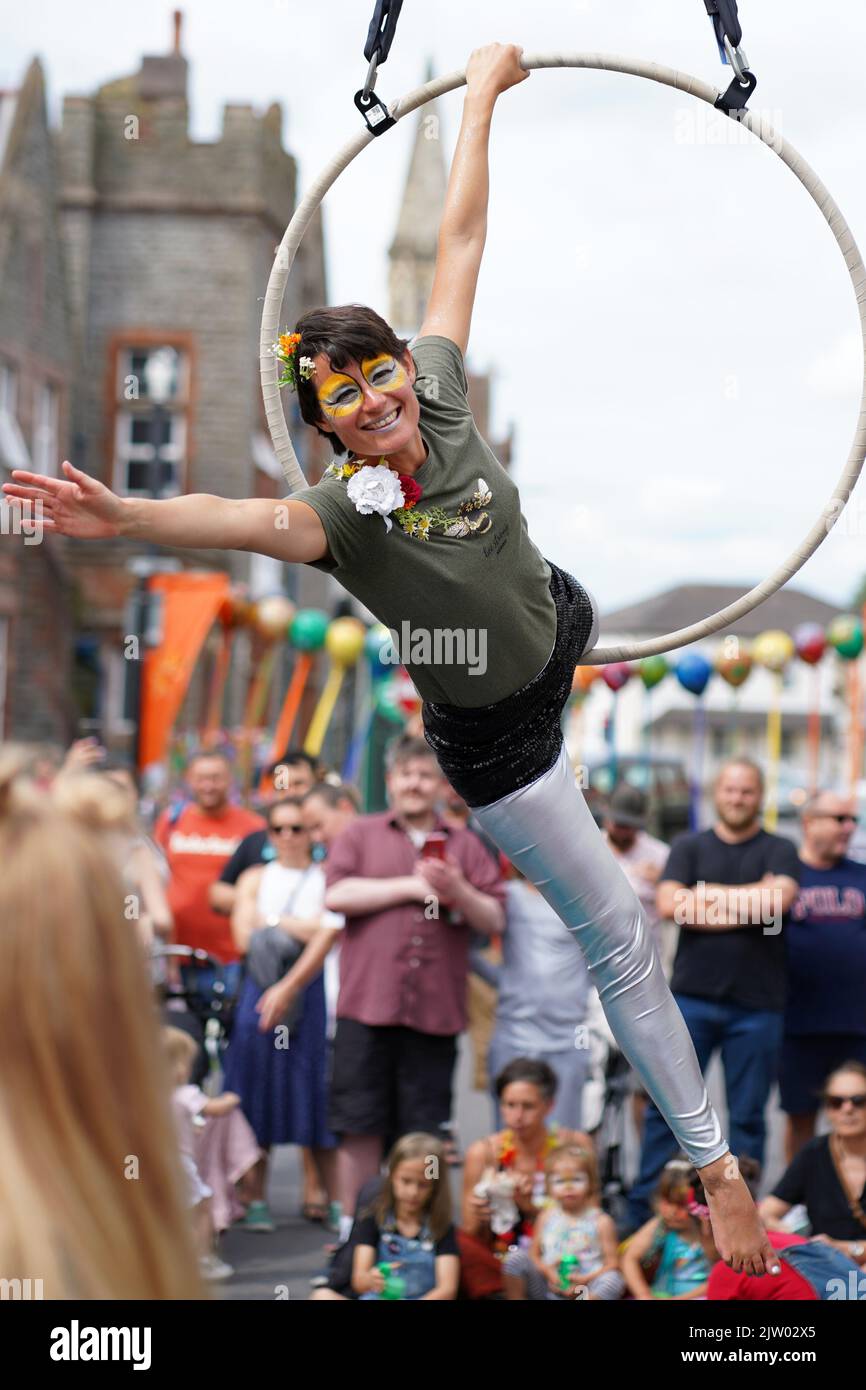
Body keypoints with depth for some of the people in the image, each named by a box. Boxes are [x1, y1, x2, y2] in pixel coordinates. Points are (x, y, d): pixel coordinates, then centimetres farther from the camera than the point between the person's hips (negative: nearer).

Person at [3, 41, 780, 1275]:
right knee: (618, 931, -1)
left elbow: (460, 240, -12)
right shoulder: (344, 513, -33)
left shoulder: (439, 394, -20)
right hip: (493, 732, -5)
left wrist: (482, 96, -6)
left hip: (563, 623, 6)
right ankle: (711, 1160, 10)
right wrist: (125, 516, -73)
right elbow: (245, 521, -53)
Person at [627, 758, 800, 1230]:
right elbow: (670, 904, -5)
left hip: (756, 1005, -1)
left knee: (747, 1116, 3)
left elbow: (779, 898, -14)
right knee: (667, 1107, 1)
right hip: (692, 996, 1)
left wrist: (708, 894, -7)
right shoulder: (689, 847, 11)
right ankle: (641, 1214, 7)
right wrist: (746, 906, -8)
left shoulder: (778, 850, 7)